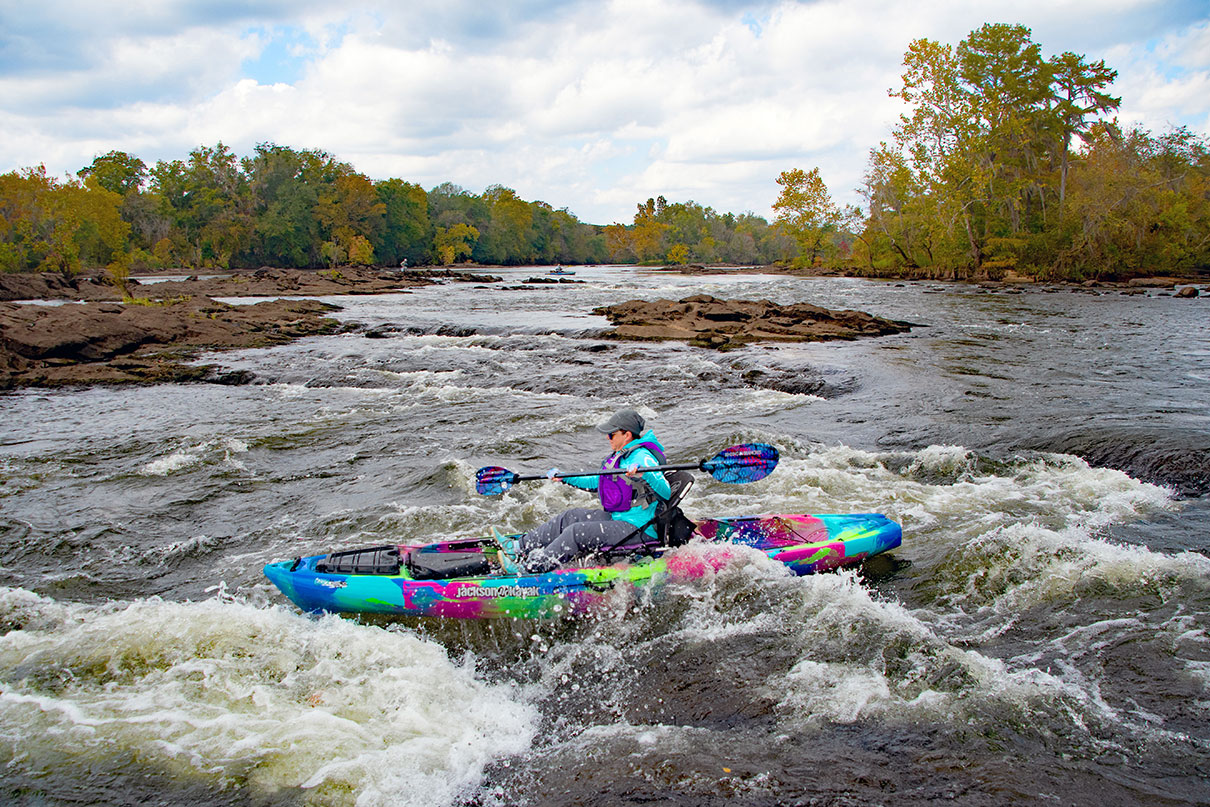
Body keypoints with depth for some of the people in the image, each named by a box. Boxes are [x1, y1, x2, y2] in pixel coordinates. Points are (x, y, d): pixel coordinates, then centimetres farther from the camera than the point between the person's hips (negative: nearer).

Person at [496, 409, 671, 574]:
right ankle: (520, 547, 8)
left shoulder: (642, 457, -18)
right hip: (619, 519, 10)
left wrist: (644, 474, -43)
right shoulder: (622, 455, 13)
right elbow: (596, 482, 25)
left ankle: (530, 568, -17)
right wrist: (564, 477, 25)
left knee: (577, 532, -19)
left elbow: (666, 493, -29)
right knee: (570, 517, 7)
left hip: (639, 530, -10)